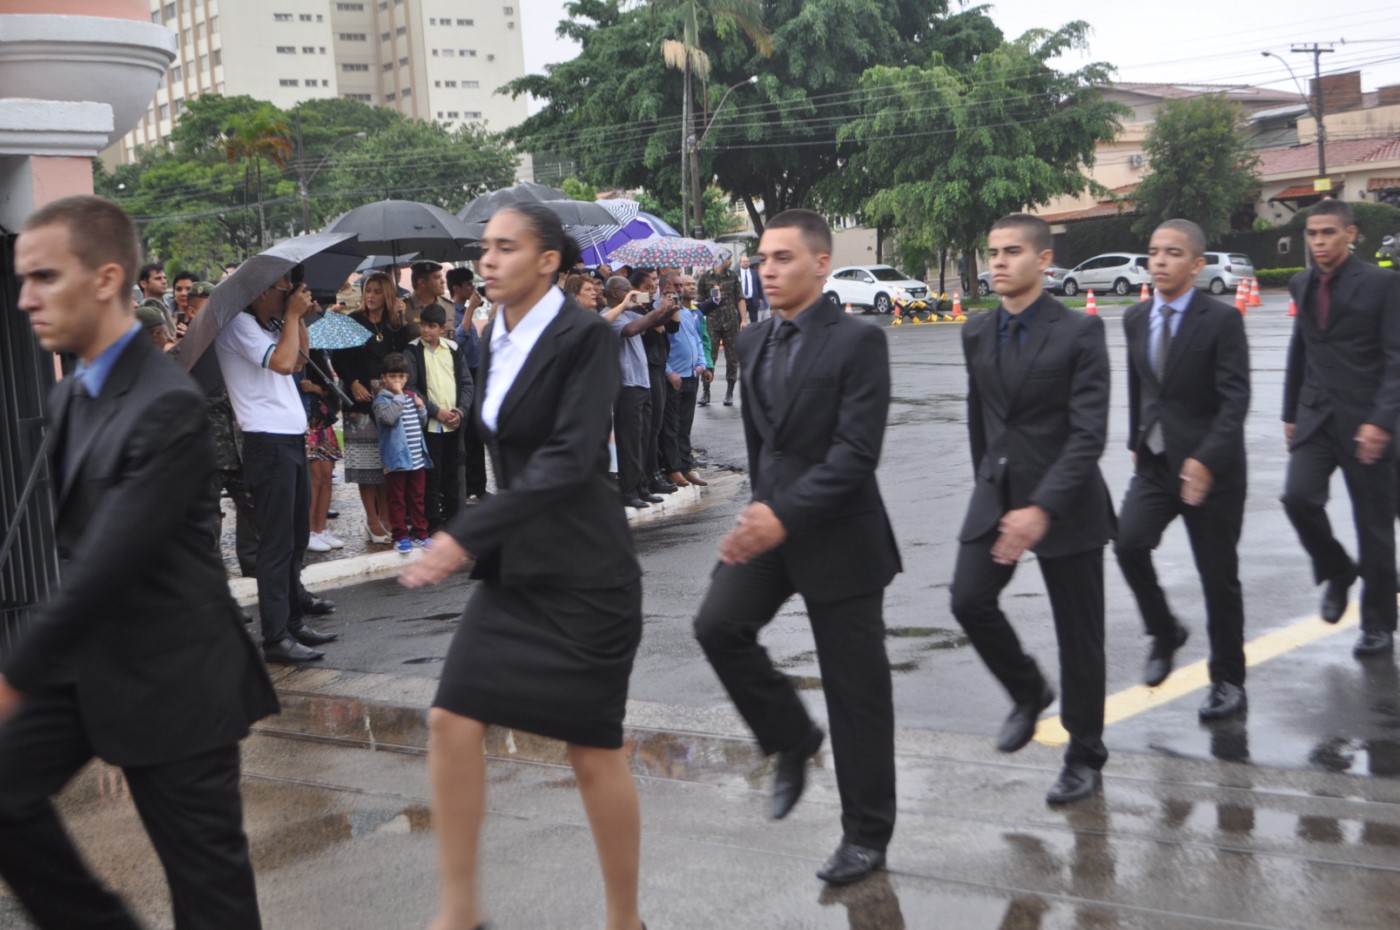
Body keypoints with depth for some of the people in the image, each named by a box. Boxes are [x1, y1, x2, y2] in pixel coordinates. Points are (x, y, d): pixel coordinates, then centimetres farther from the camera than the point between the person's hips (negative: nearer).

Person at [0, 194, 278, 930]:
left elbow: (113, 560, -24)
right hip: (86, 657, 9)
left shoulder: (167, 406, -22)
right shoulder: (70, 396, 7)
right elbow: (79, 544, 12)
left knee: (204, 867, 3)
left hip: (169, 672, -8)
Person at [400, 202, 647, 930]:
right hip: (512, 569, 7)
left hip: (581, 574, -7)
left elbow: (569, 458, -24)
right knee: (452, 720, -1)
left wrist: (465, 535, -29)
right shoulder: (493, 339, 8)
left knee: (593, 749, 1)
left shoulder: (585, 336, -14)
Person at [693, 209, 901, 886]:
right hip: (771, 520, 6)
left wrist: (786, 516, -25)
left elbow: (856, 452, -20)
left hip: (838, 532, -6)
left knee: (855, 688, 2)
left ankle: (866, 834, 17)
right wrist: (762, 504, 12)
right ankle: (792, 739, 14)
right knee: (719, 625, -11)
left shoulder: (857, 342, -13)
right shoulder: (755, 342, 9)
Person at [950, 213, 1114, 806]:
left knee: (1078, 632, 4)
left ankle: (1084, 758, 20)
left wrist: (1042, 509, -27)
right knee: (969, 600, -9)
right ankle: (1028, 693, 19)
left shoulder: (1079, 333, -13)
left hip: (1064, 501, -5)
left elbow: (1088, 433, -18)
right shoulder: (977, 333, 6)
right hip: (997, 493, 5)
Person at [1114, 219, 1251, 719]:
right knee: (1128, 541, -17)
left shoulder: (1221, 320, -12)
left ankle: (1227, 682, 19)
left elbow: (1235, 398, -16)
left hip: (1210, 467, -4)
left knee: (1218, 576, 3)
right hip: (1155, 462, 5)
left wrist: (1205, 461, -25)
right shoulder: (1136, 318, 6)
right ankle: (1164, 632, 8)